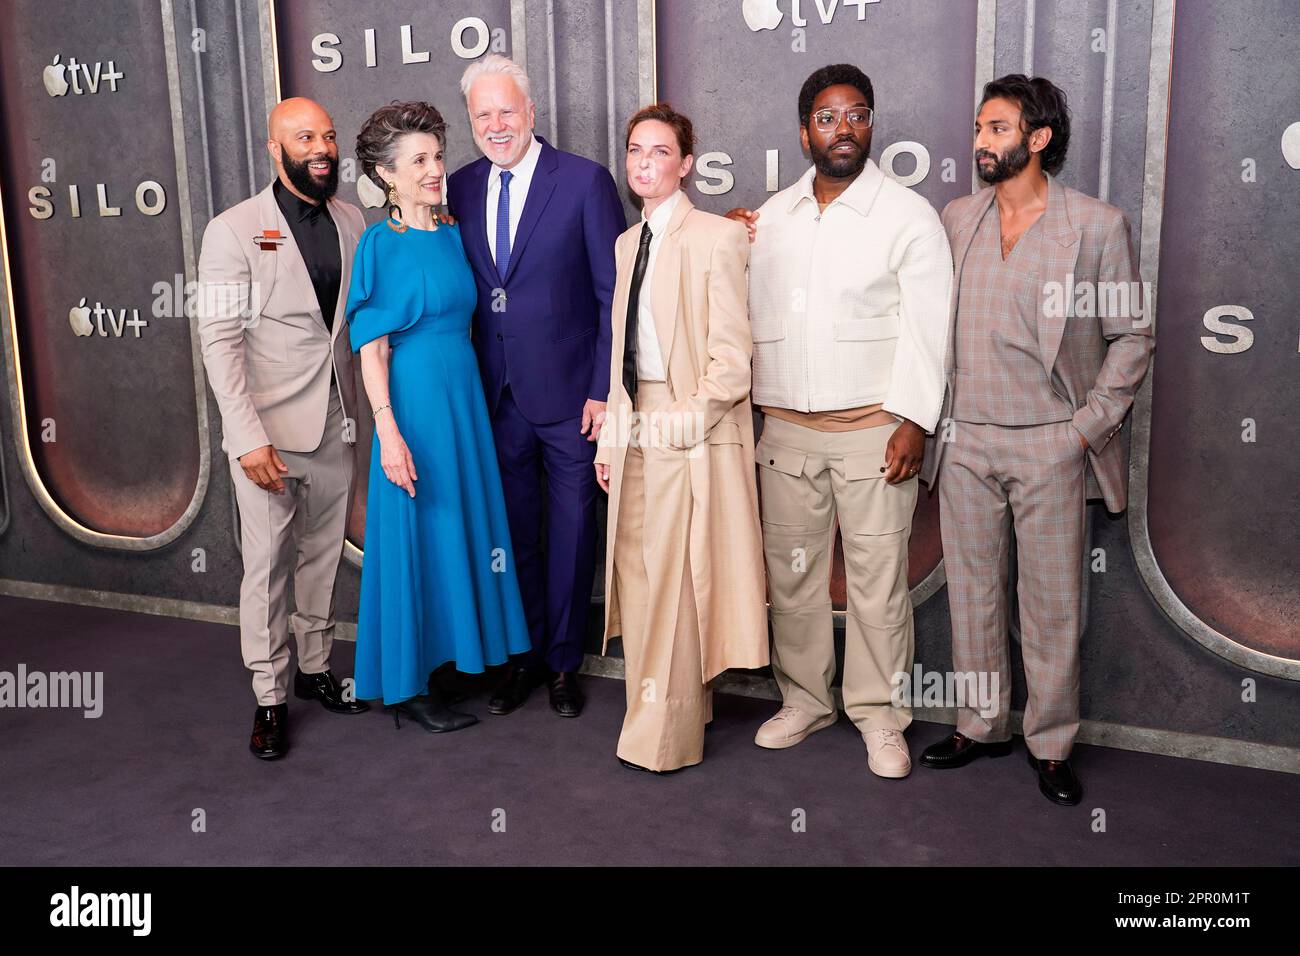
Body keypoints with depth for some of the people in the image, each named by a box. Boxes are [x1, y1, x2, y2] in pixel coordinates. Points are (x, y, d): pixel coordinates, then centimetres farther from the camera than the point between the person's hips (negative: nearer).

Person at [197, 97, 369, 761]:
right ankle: (269, 697, 18)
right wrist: (249, 437, -17)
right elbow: (219, 340, -10)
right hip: (268, 432, -4)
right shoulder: (233, 231, -7)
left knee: (322, 557, 14)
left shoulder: (352, 223, 6)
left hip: (335, 425, 4)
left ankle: (314, 669, 31)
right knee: (267, 566, 3)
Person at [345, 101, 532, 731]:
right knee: (417, 535, 1)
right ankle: (408, 686, 15)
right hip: (413, 402, -7)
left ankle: (442, 662, 27)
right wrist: (388, 431, -20)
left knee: (457, 528, 12)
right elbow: (371, 348, -12)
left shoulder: (453, 237, 11)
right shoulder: (381, 244, -8)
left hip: (464, 397, 7)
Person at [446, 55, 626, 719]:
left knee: (571, 533, 8)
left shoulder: (585, 182, -7)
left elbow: (615, 295, -8)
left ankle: (563, 662, 26)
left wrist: (604, 390, -12)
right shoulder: (462, 188, 6)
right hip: (496, 395, 4)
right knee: (514, 533, 14)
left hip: (570, 393, -4)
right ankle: (524, 656, 31)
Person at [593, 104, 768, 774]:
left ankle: (667, 737, 9)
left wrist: (680, 423, -14)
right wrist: (610, 437, 12)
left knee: (677, 581, -4)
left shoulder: (715, 237, -8)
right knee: (637, 575, 11)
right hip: (635, 430, 7)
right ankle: (652, 709, 27)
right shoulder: (627, 244, 15)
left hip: (690, 432, -7)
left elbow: (731, 359, -12)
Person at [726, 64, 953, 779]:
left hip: (872, 427, -4)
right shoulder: (771, 216, 12)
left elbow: (926, 325, -6)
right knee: (790, 572, 10)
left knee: (878, 579, 1)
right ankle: (804, 699, 26)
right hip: (785, 427, 4)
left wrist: (913, 421, -13)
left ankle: (879, 715, 16)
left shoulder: (908, 214, -1)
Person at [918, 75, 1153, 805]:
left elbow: (1133, 336, 0)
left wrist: (1090, 424, -8)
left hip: (1050, 445, -3)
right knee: (972, 590, 11)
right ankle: (981, 726, 26)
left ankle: (1051, 744, 19)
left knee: (1052, 602, 4)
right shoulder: (956, 219, 9)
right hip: (964, 442, 4)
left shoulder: (1098, 225, -2)